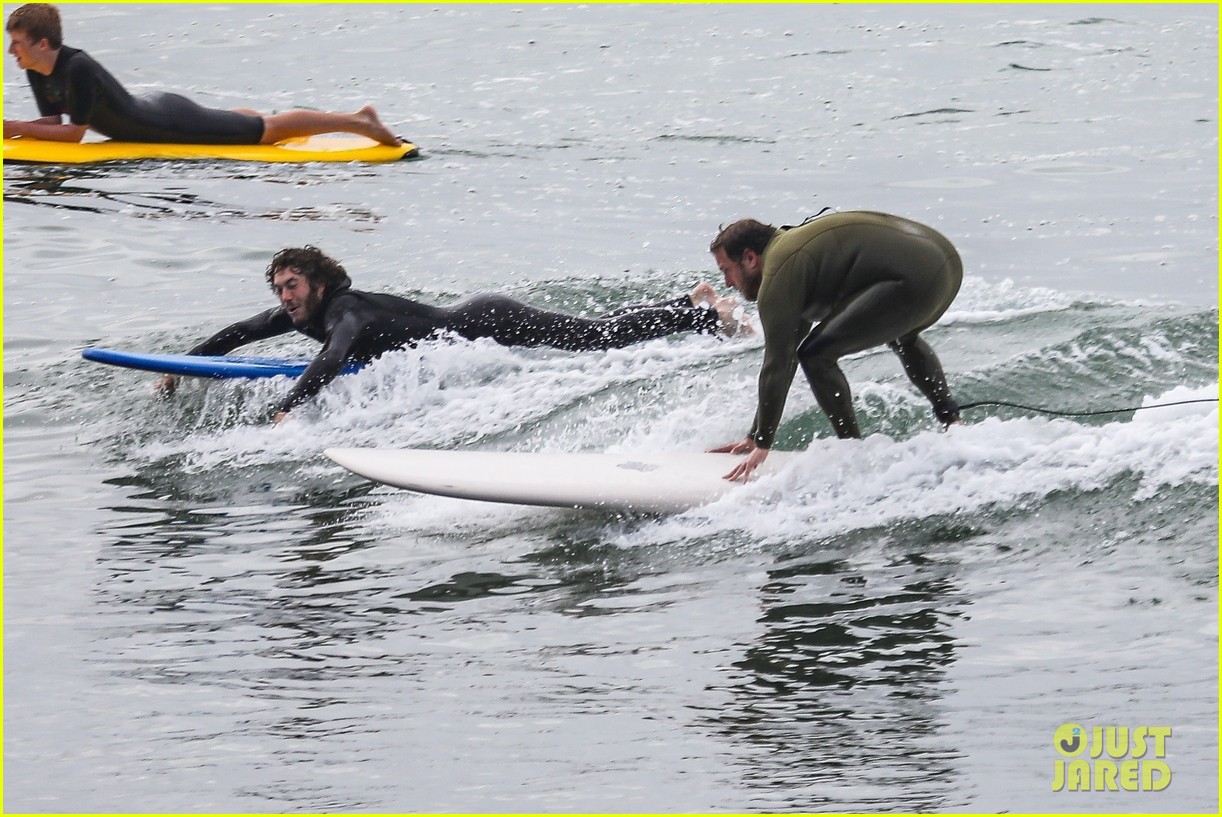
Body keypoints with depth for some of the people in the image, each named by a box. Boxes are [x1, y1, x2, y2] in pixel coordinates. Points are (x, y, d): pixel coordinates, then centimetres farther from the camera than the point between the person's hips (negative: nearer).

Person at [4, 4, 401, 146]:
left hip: (172, 122, -8)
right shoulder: (38, 73, -5)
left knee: (266, 129, 0)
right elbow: (53, 121, 3)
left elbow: (74, 132, -29)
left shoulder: (79, 68, -32)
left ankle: (359, 121, 7)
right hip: (156, 110, 8)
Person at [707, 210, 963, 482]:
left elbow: (777, 364, -3)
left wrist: (762, 444, 5)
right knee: (902, 336, 41)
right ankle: (951, 421, 39)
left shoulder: (779, 274, -3)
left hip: (914, 279, -11)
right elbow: (786, 356, 31)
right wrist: (755, 436, 33)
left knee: (816, 355, -5)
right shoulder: (797, 251, 27)